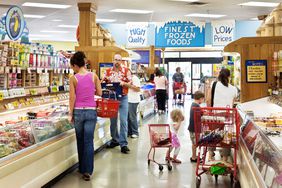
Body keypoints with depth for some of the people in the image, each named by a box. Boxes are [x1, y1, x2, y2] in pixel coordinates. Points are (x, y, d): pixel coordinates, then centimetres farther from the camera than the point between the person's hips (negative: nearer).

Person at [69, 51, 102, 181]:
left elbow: (72, 98, -6)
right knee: (89, 142, 2)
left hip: (78, 111, -1)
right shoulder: (94, 76, -2)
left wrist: (71, 113, 3)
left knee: (80, 141, 14)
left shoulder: (73, 78, -7)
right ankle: (87, 171, -3)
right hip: (91, 111, 1)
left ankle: (82, 169, 24)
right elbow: (99, 93, 4)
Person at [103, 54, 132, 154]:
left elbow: (130, 84, -3)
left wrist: (123, 83, -21)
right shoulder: (108, 71, 8)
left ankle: (123, 144, -3)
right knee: (113, 121, 11)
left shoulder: (126, 71, 0)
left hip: (123, 98, -3)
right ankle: (115, 140, 27)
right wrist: (106, 80, -10)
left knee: (123, 121, -7)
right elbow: (103, 82, 12)